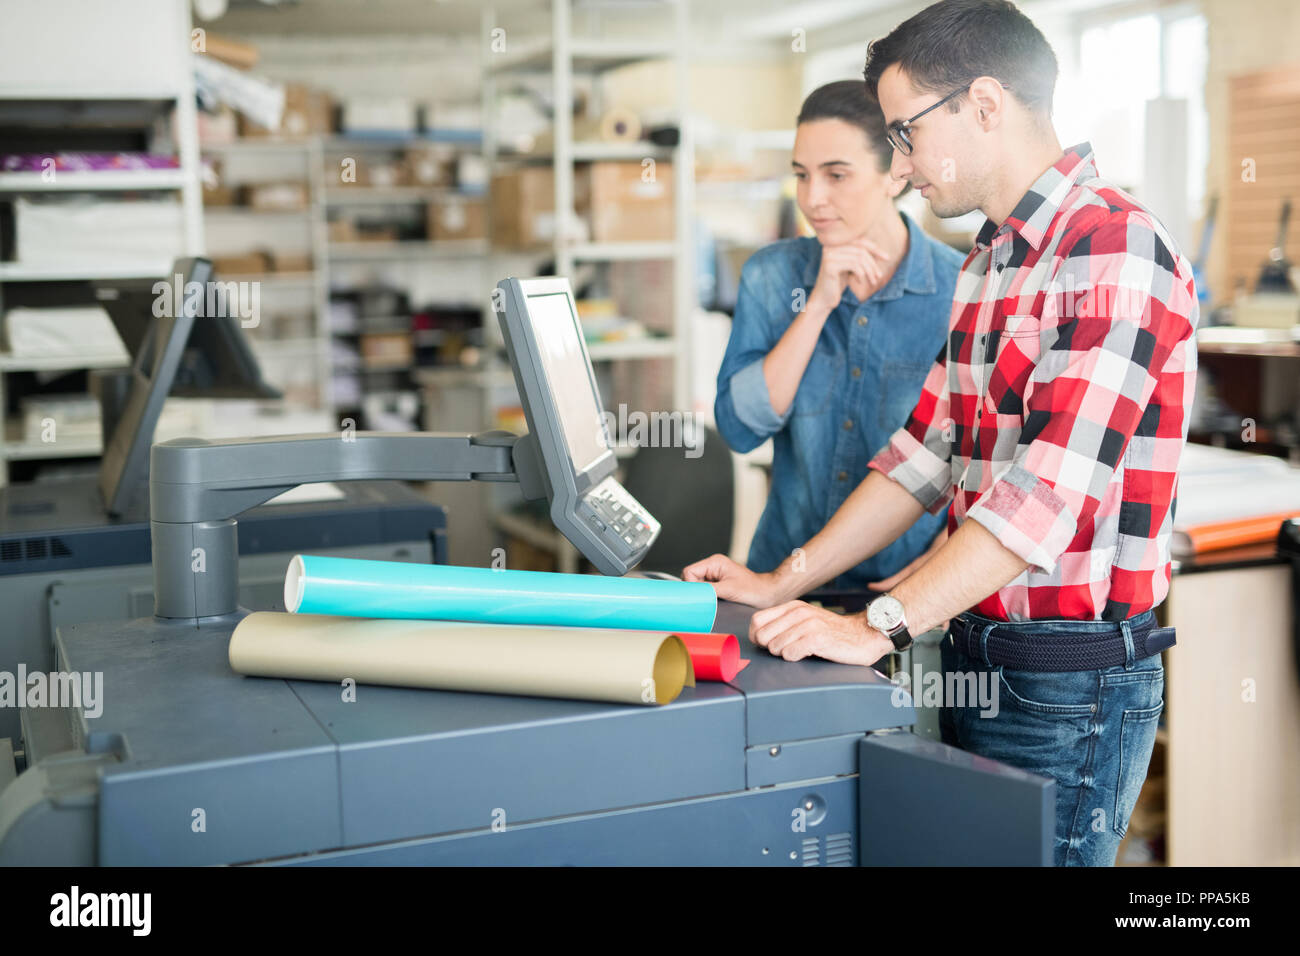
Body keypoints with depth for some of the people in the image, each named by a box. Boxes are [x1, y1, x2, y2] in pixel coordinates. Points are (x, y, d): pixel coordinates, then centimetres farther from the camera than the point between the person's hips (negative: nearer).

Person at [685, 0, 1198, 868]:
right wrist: (783, 585, 8)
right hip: (978, 653, 8)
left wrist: (877, 627, -26)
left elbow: (1051, 485, -25)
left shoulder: (1116, 250, -17)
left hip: (1070, 678, -8)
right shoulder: (989, 263, 13)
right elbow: (928, 453, 14)